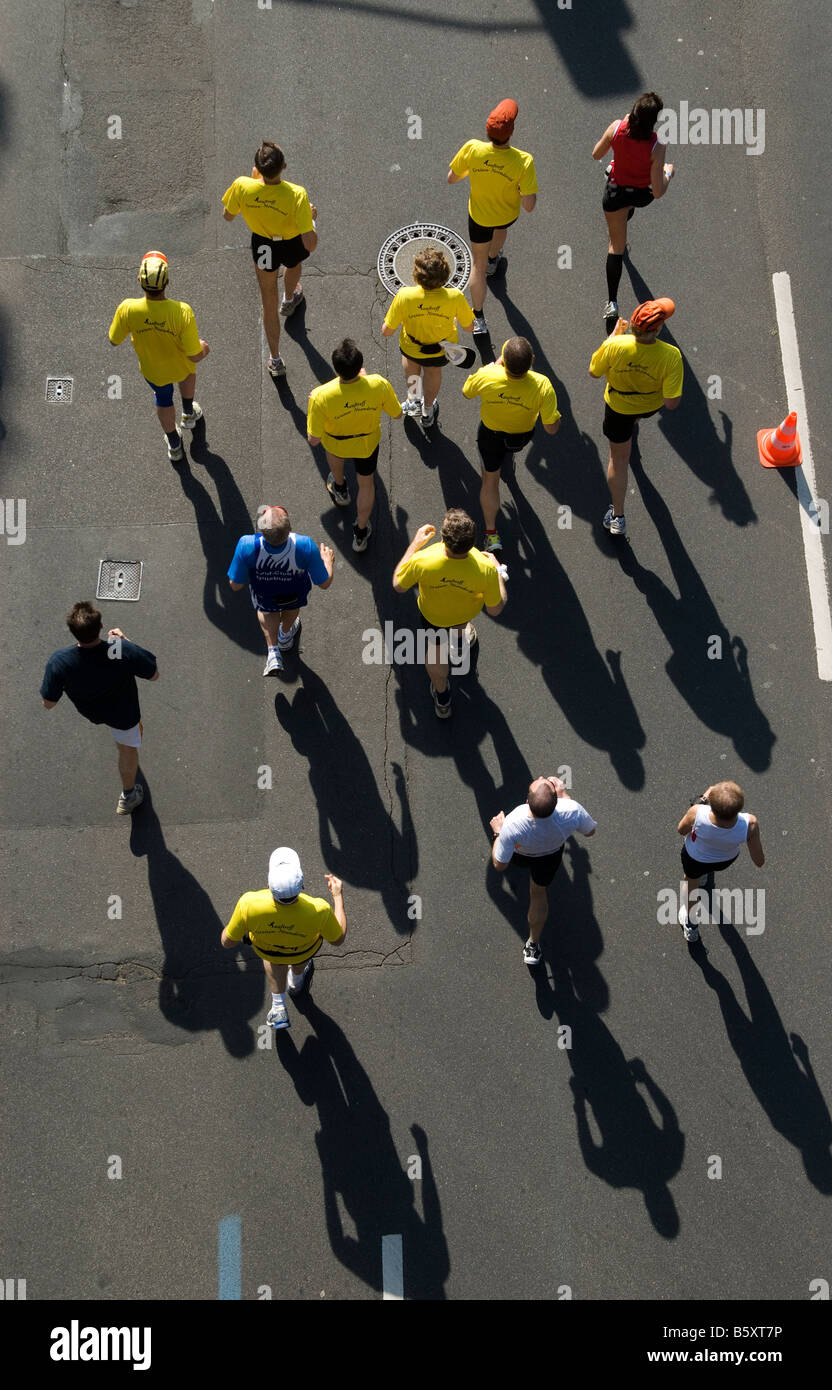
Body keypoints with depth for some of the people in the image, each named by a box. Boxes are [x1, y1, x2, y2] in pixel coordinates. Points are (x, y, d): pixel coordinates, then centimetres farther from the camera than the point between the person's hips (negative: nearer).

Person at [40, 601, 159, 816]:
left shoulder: (59, 662, -38)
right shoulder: (126, 651, -41)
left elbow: (48, 703, -22)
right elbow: (154, 675, -20)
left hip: (88, 711, 2)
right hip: (123, 714, -2)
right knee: (128, 749, 28)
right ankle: (128, 796, 51)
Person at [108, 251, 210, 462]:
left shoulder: (127, 309, -36)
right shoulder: (182, 312, -41)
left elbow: (114, 341, -15)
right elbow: (195, 356, -29)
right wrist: (203, 347, -4)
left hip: (152, 370, 1)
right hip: (181, 366, -1)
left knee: (163, 399, 33)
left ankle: (174, 446, 55)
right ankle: (188, 414, 61)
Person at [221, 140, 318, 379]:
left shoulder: (242, 187, -32)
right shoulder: (297, 195, -38)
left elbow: (228, 216, -8)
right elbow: (311, 245, -34)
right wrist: (312, 216, -14)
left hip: (263, 246, 0)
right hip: (292, 246, 0)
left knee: (269, 305, 21)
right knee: (293, 265, 40)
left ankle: (275, 360, 31)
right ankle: (289, 301, 72)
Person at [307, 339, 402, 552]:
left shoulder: (322, 396, -40)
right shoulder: (379, 385, -35)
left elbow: (313, 440, -27)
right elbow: (397, 415, -13)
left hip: (336, 443, -1)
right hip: (368, 442, 1)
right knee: (366, 483, 27)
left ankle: (339, 489, 62)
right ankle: (361, 533, 42)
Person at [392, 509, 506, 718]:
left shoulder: (422, 562, -43)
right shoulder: (485, 569, -42)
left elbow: (398, 586, -19)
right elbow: (495, 610, -22)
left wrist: (415, 543, -12)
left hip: (433, 614, -1)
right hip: (467, 612, 1)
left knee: (436, 649, 32)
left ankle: (442, 697, 50)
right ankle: (461, 633, 72)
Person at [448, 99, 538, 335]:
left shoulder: (472, 149, -32)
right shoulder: (523, 161, -36)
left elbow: (451, 178, -14)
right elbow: (529, 206, -30)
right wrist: (530, 186, -10)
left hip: (479, 215, -1)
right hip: (509, 214, 1)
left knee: (479, 265, 19)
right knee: (501, 228, 40)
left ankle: (478, 320, 26)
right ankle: (493, 261, 71)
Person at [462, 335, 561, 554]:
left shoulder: (486, 376, -36)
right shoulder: (542, 386, -37)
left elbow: (466, 392, -10)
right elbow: (552, 429, -28)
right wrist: (557, 415, -7)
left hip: (491, 435, -1)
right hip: (522, 436, 1)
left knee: (490, 479, 20)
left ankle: (492, 535, 26)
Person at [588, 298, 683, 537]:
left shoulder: (614, 346, -37)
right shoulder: (671, 356, -38)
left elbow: (594, 372, -14)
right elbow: (672, 403, -31)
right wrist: (678, 373, -15)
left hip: (619, 406, -1)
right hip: (651, 405, 1)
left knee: (619, 458, 19)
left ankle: (617, 517, 28)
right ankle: (635, 422, 78)